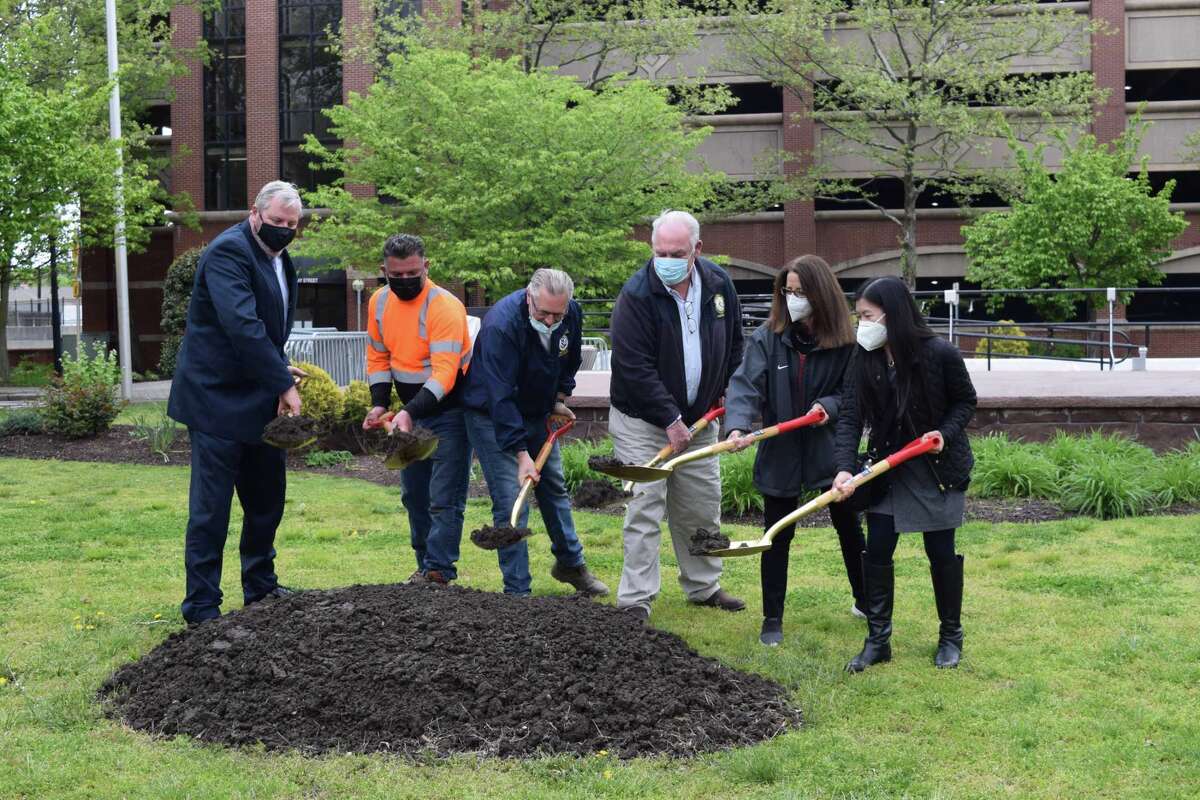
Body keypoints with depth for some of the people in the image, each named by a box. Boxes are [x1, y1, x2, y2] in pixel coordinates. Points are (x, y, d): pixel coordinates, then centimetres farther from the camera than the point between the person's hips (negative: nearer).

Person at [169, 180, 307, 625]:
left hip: (259, 401, 9)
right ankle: (202, 608, 2)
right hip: (218, 400, -9)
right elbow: (242, 325, -27)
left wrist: (280, 372, 4)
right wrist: (283, 383, -26)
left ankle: (261, 589, 29)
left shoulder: (280, 260, 13)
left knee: (268, 499, 15)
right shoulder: (229, 251, -16)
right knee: (211, 506, -4)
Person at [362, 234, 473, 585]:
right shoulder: (379, 302, -1)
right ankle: (425, 565, 25)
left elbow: (444, 375, -30)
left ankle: (439, 572, -6)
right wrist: (379, 404, -3)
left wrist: (409, 413, -40)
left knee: (444, 499, -9)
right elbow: (378, 357, 10)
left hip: (449, 411, -8)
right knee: (414, 495, 15)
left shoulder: (444, 306, -24)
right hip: (411, 413, 8)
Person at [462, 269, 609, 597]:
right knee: (511, 502, -12)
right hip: (492, 417, -6)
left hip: (536, 414, 7)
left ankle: (571, 564, 37)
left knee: (554, 488, 18)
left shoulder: (572, 314, -13)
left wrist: (560, 398, 4)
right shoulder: (501, 326, -34)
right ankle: (517, 592, -4)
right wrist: (521, 453, -38)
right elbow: (501, 397, -36)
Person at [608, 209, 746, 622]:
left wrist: (728, 395, 7)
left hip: (698, 418, 6)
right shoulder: (636, 294, -20)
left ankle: (704, 586, 28)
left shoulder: (719, 284, -2)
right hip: (641, 421, -5)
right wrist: (670, 420, -21)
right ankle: (635, 600, -5)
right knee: (646, 506, -9)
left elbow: (733, 347, 14)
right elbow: (635, 368, -22)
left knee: (702, 506, 13)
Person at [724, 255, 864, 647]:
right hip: (780, 452, 0)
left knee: (849, 527, 16)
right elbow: (745, 385, -16)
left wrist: (828, 405, -22)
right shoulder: (767, 338, -8)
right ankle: (772, 619, 18)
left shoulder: (844, 341, -8)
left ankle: (865, 601, 36)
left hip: (830, 449, 0)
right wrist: (738, 426, -33)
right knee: (777, 537, 7)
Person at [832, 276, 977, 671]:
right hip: (887, 467, 3)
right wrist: (845, 468, -28)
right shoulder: (864, 359, -9)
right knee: (876, 550, 2)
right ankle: (877, 639, 13)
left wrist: (945, 433, -20)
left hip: (939, 465, -3)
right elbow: (850, 416, -15)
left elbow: (966, 401, -3)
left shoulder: (940, 353, -18)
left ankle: (951, 636, 23)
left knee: (941, 551, 6)